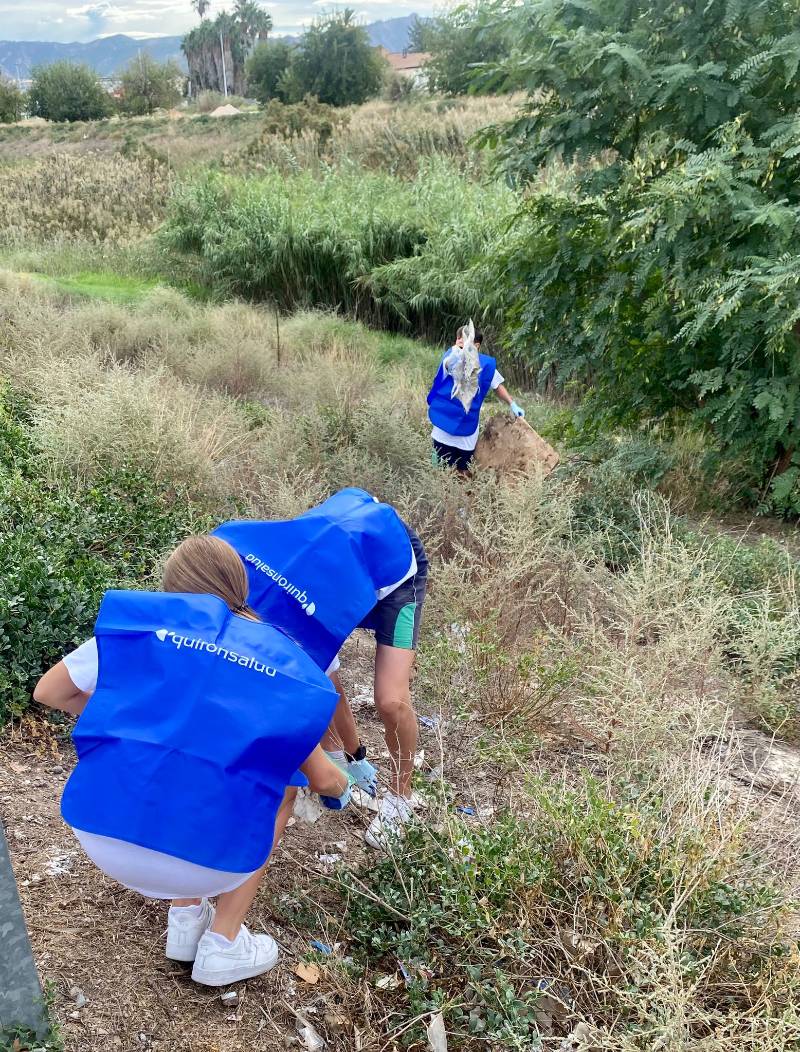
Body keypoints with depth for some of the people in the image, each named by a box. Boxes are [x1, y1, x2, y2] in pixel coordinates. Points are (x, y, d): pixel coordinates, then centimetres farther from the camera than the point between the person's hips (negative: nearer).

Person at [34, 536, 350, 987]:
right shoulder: (285, 661, 10)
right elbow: (322, 778, 17)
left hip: (101, 834, 3)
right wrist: (343, 791, 41)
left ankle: (186, 917, 32)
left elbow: (48, 693, 21)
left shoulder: (139, 620, 10)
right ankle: (223, 946, 25)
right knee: (281, 789, 29)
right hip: (206, 861, -2)